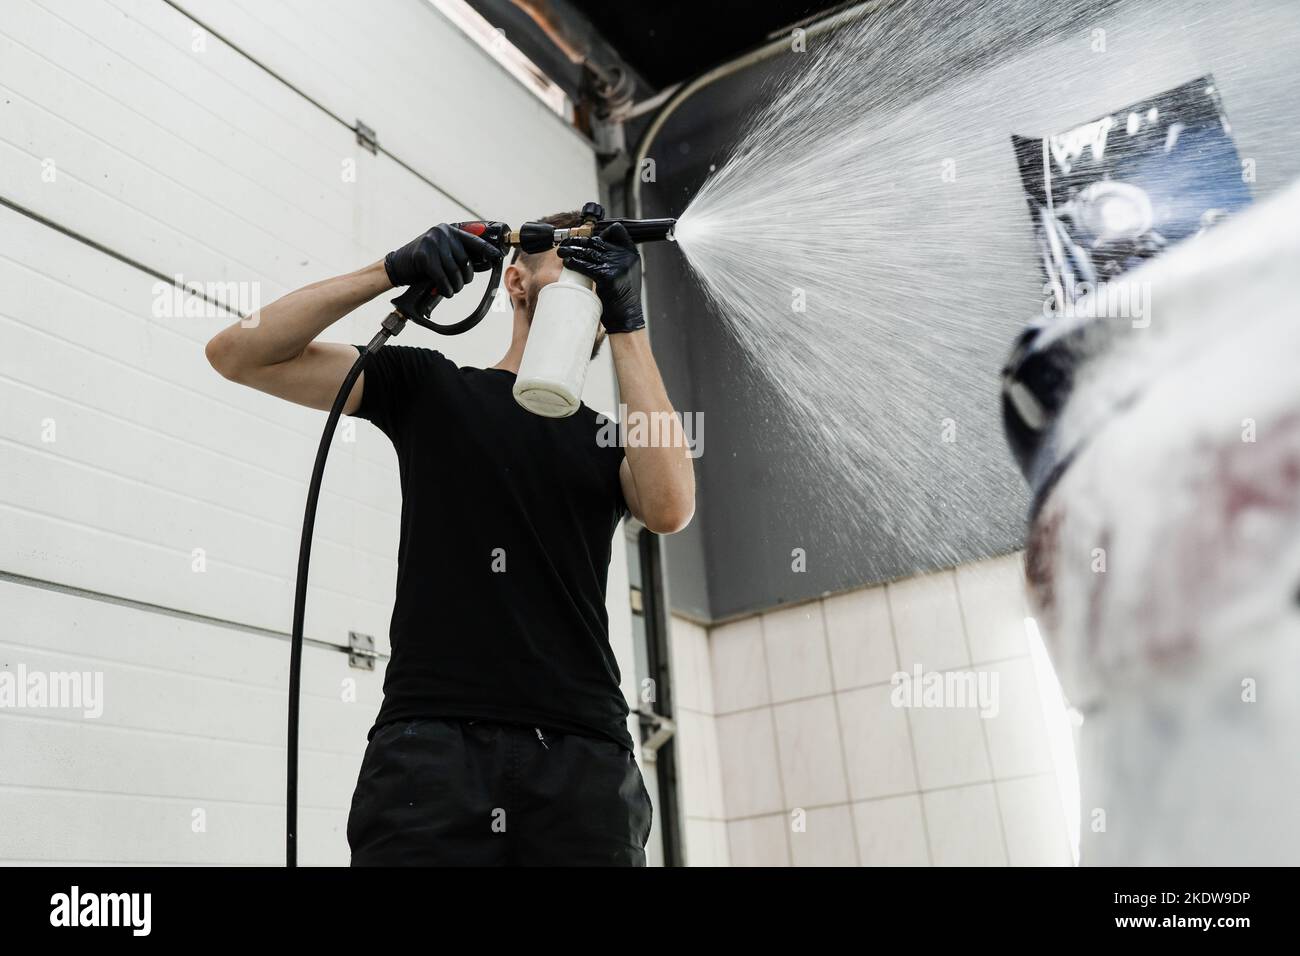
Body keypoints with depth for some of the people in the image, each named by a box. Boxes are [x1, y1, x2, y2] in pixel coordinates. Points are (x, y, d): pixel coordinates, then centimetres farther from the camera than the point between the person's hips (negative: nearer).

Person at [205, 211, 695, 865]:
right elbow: (236, 354, 7)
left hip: (583, 758, 2)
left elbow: (670, 509, -6)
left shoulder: (609, 438, 17)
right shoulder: (429, 387, 13)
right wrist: (393, 271, -4)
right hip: (432, 743, -1)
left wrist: (627, 319, -4)